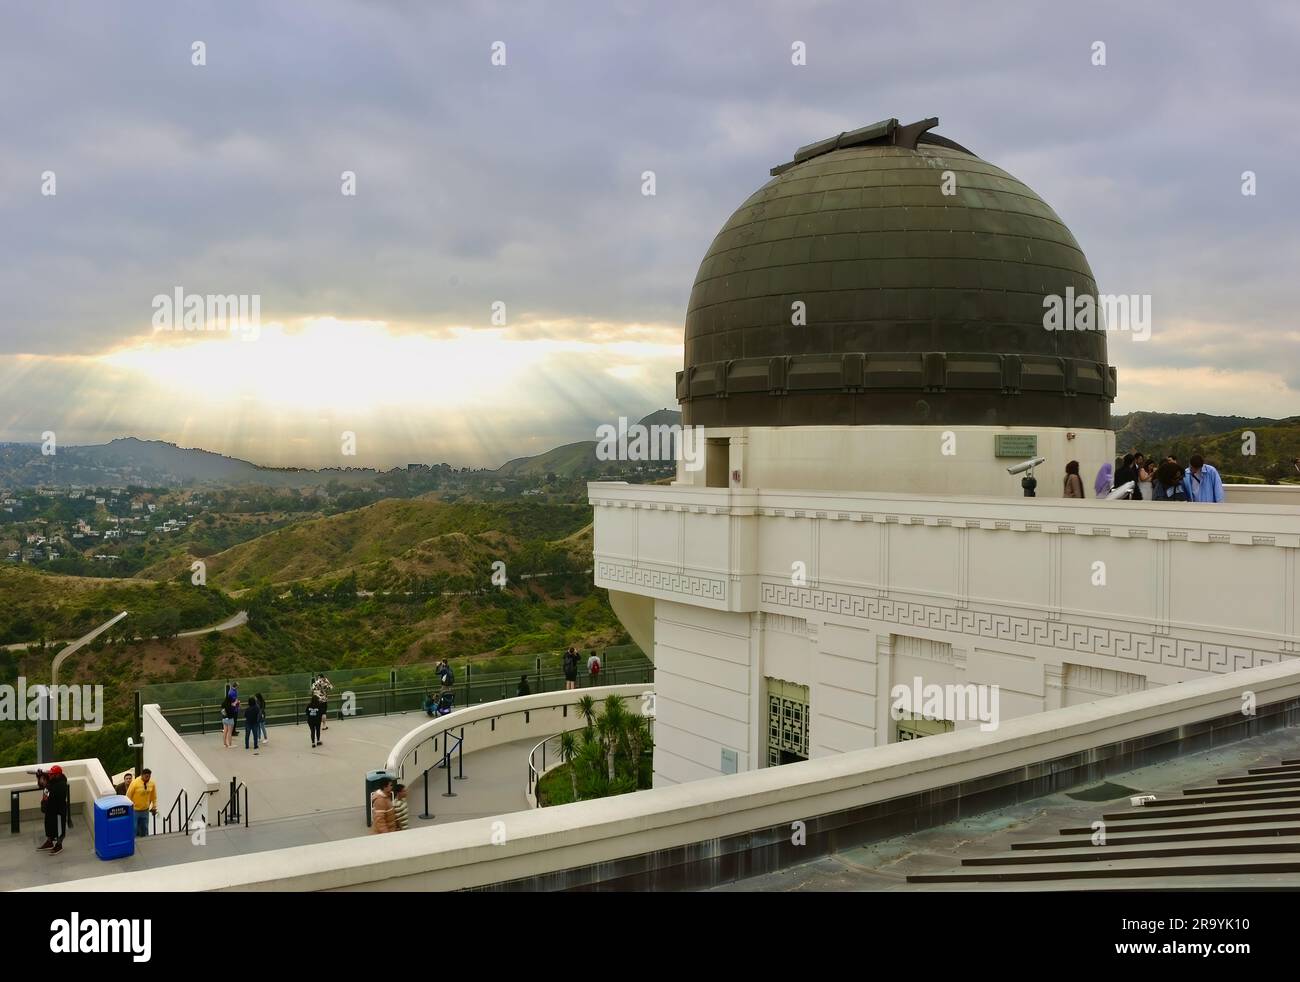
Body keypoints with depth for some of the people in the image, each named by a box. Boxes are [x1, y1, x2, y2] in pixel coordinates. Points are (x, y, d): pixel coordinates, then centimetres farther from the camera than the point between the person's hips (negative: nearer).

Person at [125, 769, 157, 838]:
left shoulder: (152, 784, -5)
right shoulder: (135, 783, -17)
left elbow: (154, 797, 9)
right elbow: (128, 796, -9)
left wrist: (154, 806, 3)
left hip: (145, 811, 4)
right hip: (134, 810, -4)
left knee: (144, 830, 9)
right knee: (133, 829, -5)